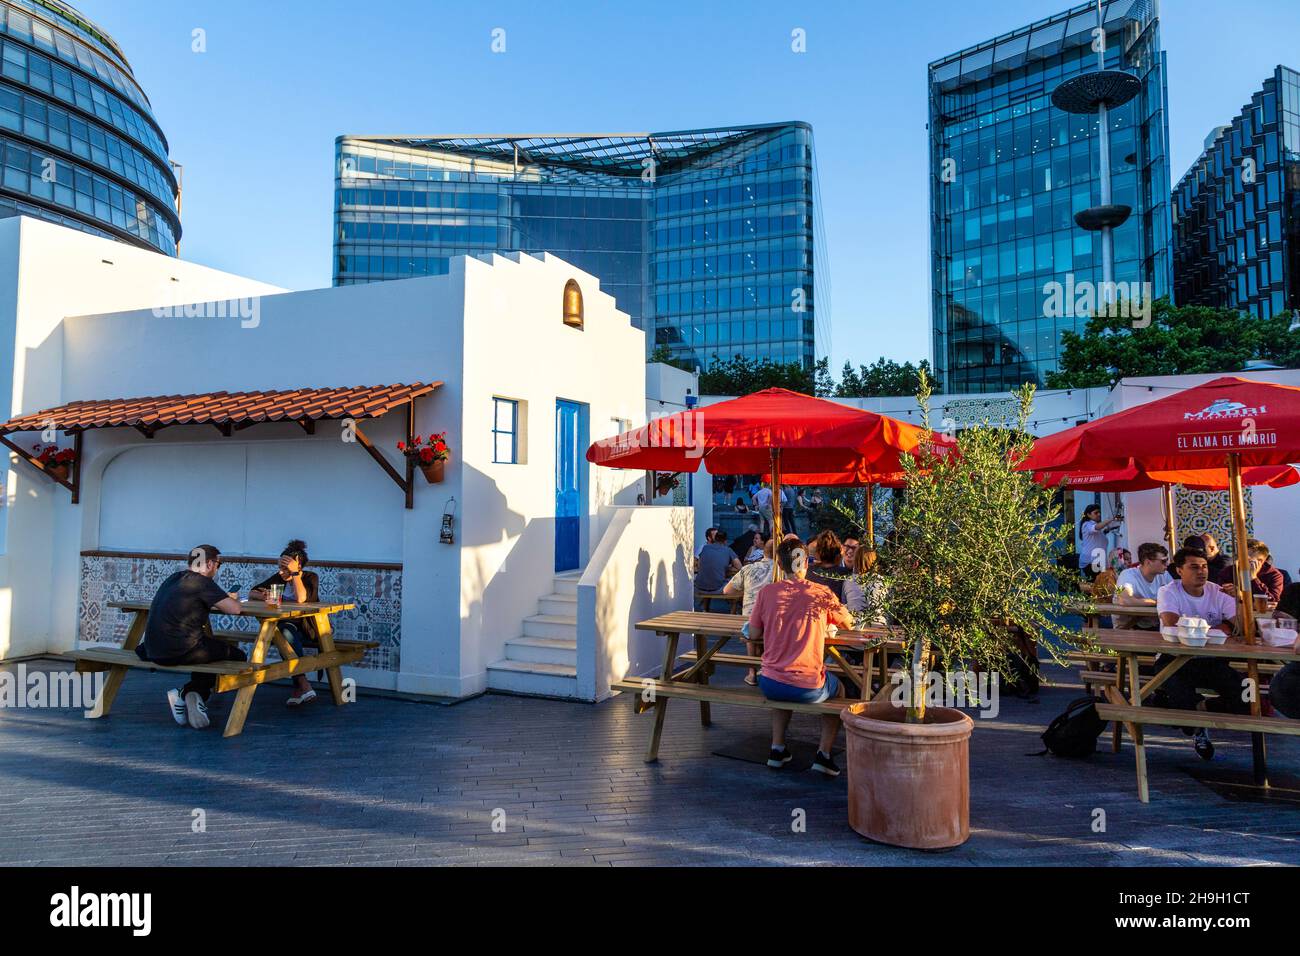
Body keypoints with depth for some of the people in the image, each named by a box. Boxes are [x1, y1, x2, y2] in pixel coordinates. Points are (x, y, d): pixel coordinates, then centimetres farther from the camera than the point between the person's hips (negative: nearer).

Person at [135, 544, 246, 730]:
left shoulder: (172, 579, 17)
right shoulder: (203, 582, -8)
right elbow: (235, 609, -14)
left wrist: (224, 599, 27)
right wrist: (234, 600, 11)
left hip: (153, 652, 9)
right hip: (180, 651, -9)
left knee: (207, 648, 33)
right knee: (238, 656, 5)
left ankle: (193, 695, 16)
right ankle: (185, 692, -1)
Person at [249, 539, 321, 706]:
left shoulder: (310, 578, -7)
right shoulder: (279, 578, 6)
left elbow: (301, 598, -27)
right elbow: (251, 593, 7)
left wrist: (295, 572, -23)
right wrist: (262, 596, -15)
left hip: (308, 630, -3)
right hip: (287, 627, 3)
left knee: (286, 632, -34)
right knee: (284, 632, -33)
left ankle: (299, 687, -35)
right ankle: (303, 684, -39)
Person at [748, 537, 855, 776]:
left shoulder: (766, 592, -4)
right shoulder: (822, 594, -5)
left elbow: (753, 634, 3)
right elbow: (849, 623, 12)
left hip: (770, 685, 2)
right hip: (809, 689, -2)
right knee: (838, 690, 32)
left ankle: (777, 748, 33)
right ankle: (824, 752, 22)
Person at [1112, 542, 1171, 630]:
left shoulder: (1164, 575, 2)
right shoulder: (1128, 574, -19)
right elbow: (1125, 601, -36)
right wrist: (1157, 602, -23)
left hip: (1154, 627, 6)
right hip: (1128, 629, -6)